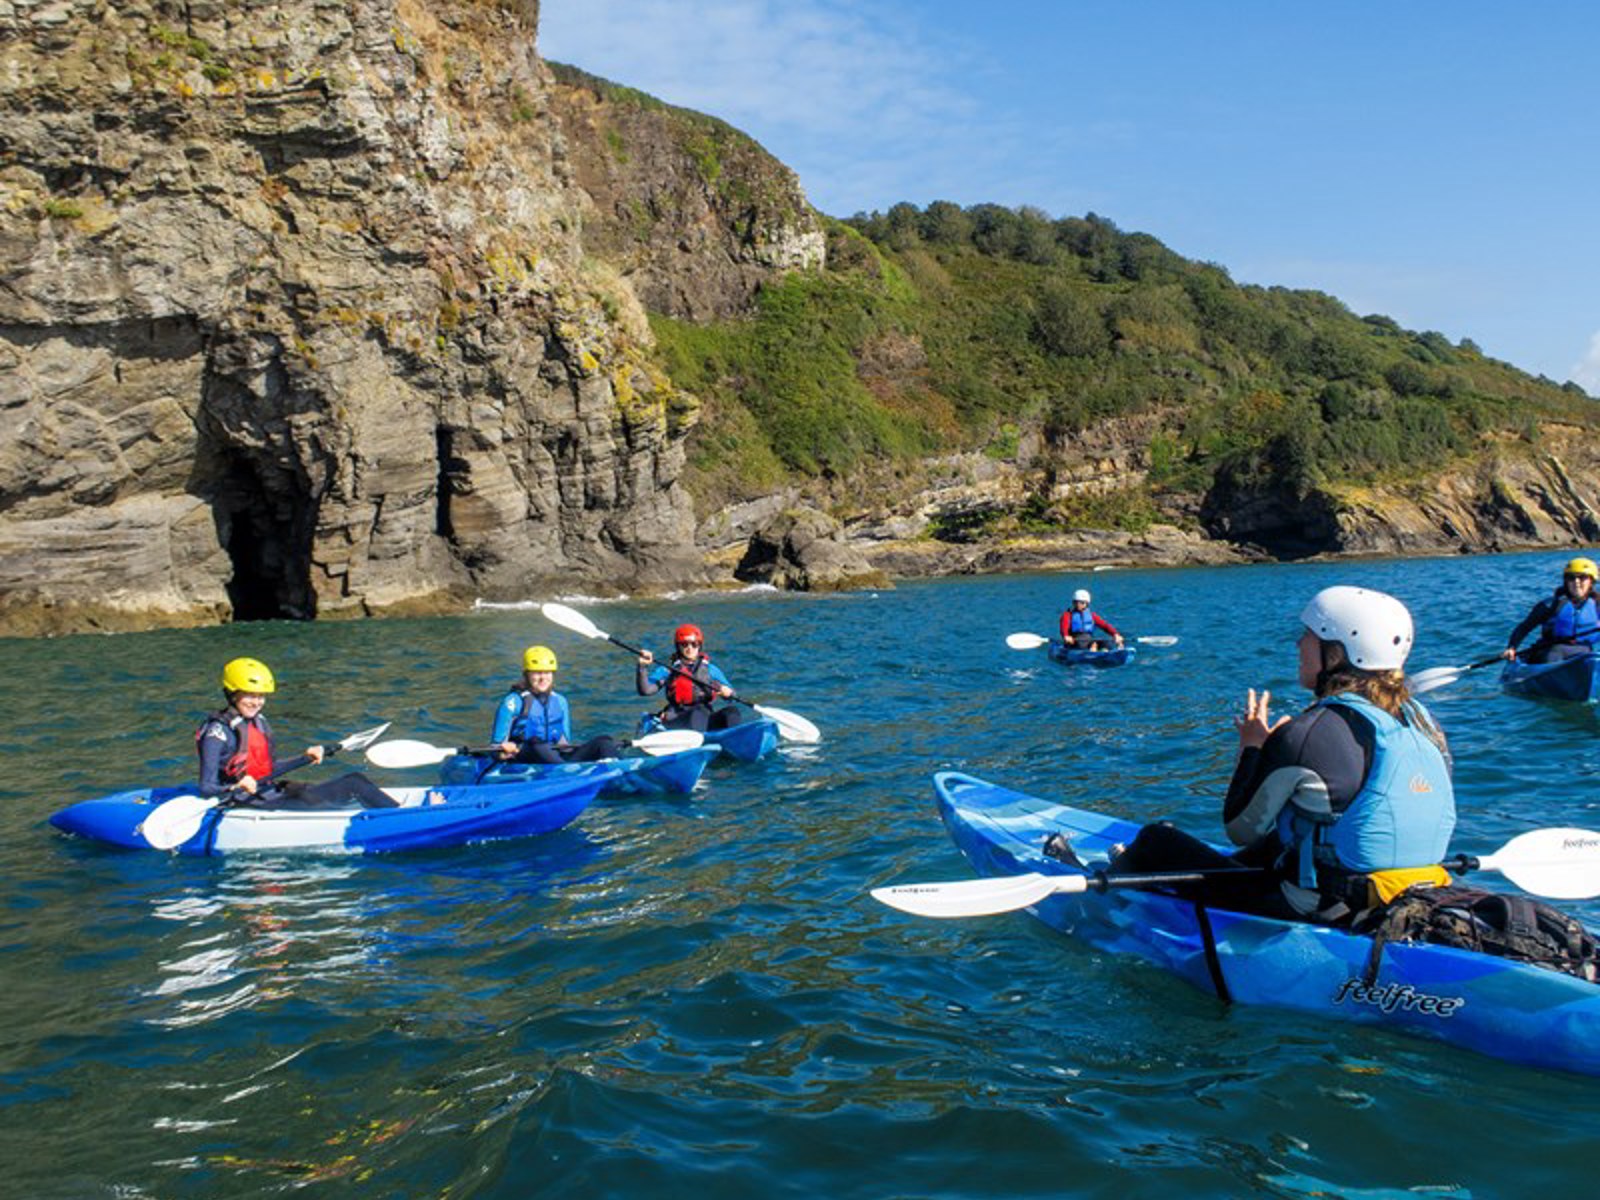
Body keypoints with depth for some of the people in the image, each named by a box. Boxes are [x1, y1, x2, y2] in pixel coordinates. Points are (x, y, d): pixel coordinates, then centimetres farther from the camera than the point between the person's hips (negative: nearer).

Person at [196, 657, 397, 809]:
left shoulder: (258, 723, 11)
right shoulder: (218, 731, -14)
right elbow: (206, 788, -18)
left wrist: (305, 758, 11)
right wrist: (237, 787, -36)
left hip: (272, 792, 9)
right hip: (253, 804, -9)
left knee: (355, 779, -1)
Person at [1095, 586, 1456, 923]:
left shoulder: (1308, 734, -20)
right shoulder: (1420, 722, 1)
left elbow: (1240, 829, -9)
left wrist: (1252, 748, 4)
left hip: (1317, 916, -8)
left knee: (1157, 838, 10)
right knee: (1276, 843, 36)